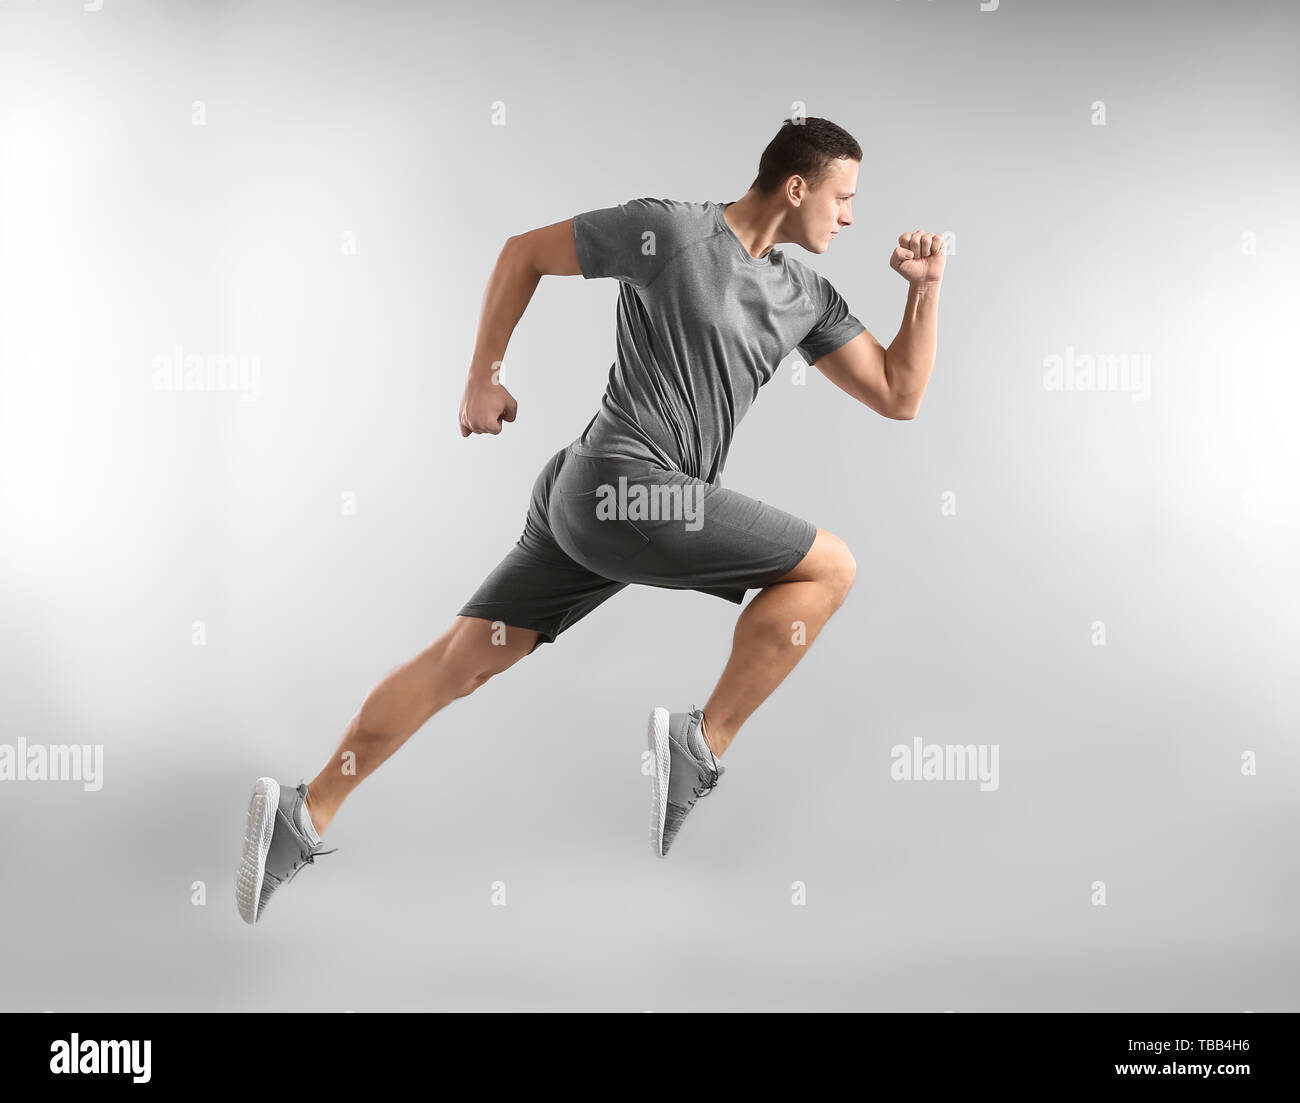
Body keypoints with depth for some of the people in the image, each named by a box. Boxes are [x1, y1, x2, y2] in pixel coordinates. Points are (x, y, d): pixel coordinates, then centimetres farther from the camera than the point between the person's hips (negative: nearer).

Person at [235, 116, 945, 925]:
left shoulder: (807, 297, 15)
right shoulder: (671, 230, -6)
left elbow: (899, 397, 16)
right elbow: (524, 251, 4)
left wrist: (926, 288, 5)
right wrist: (482, 379, 5)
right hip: (624, 485, -8)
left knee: (463, 660, 8)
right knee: (829, 567, -5)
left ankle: (303, 817, 13)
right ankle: (702, 747, -3)